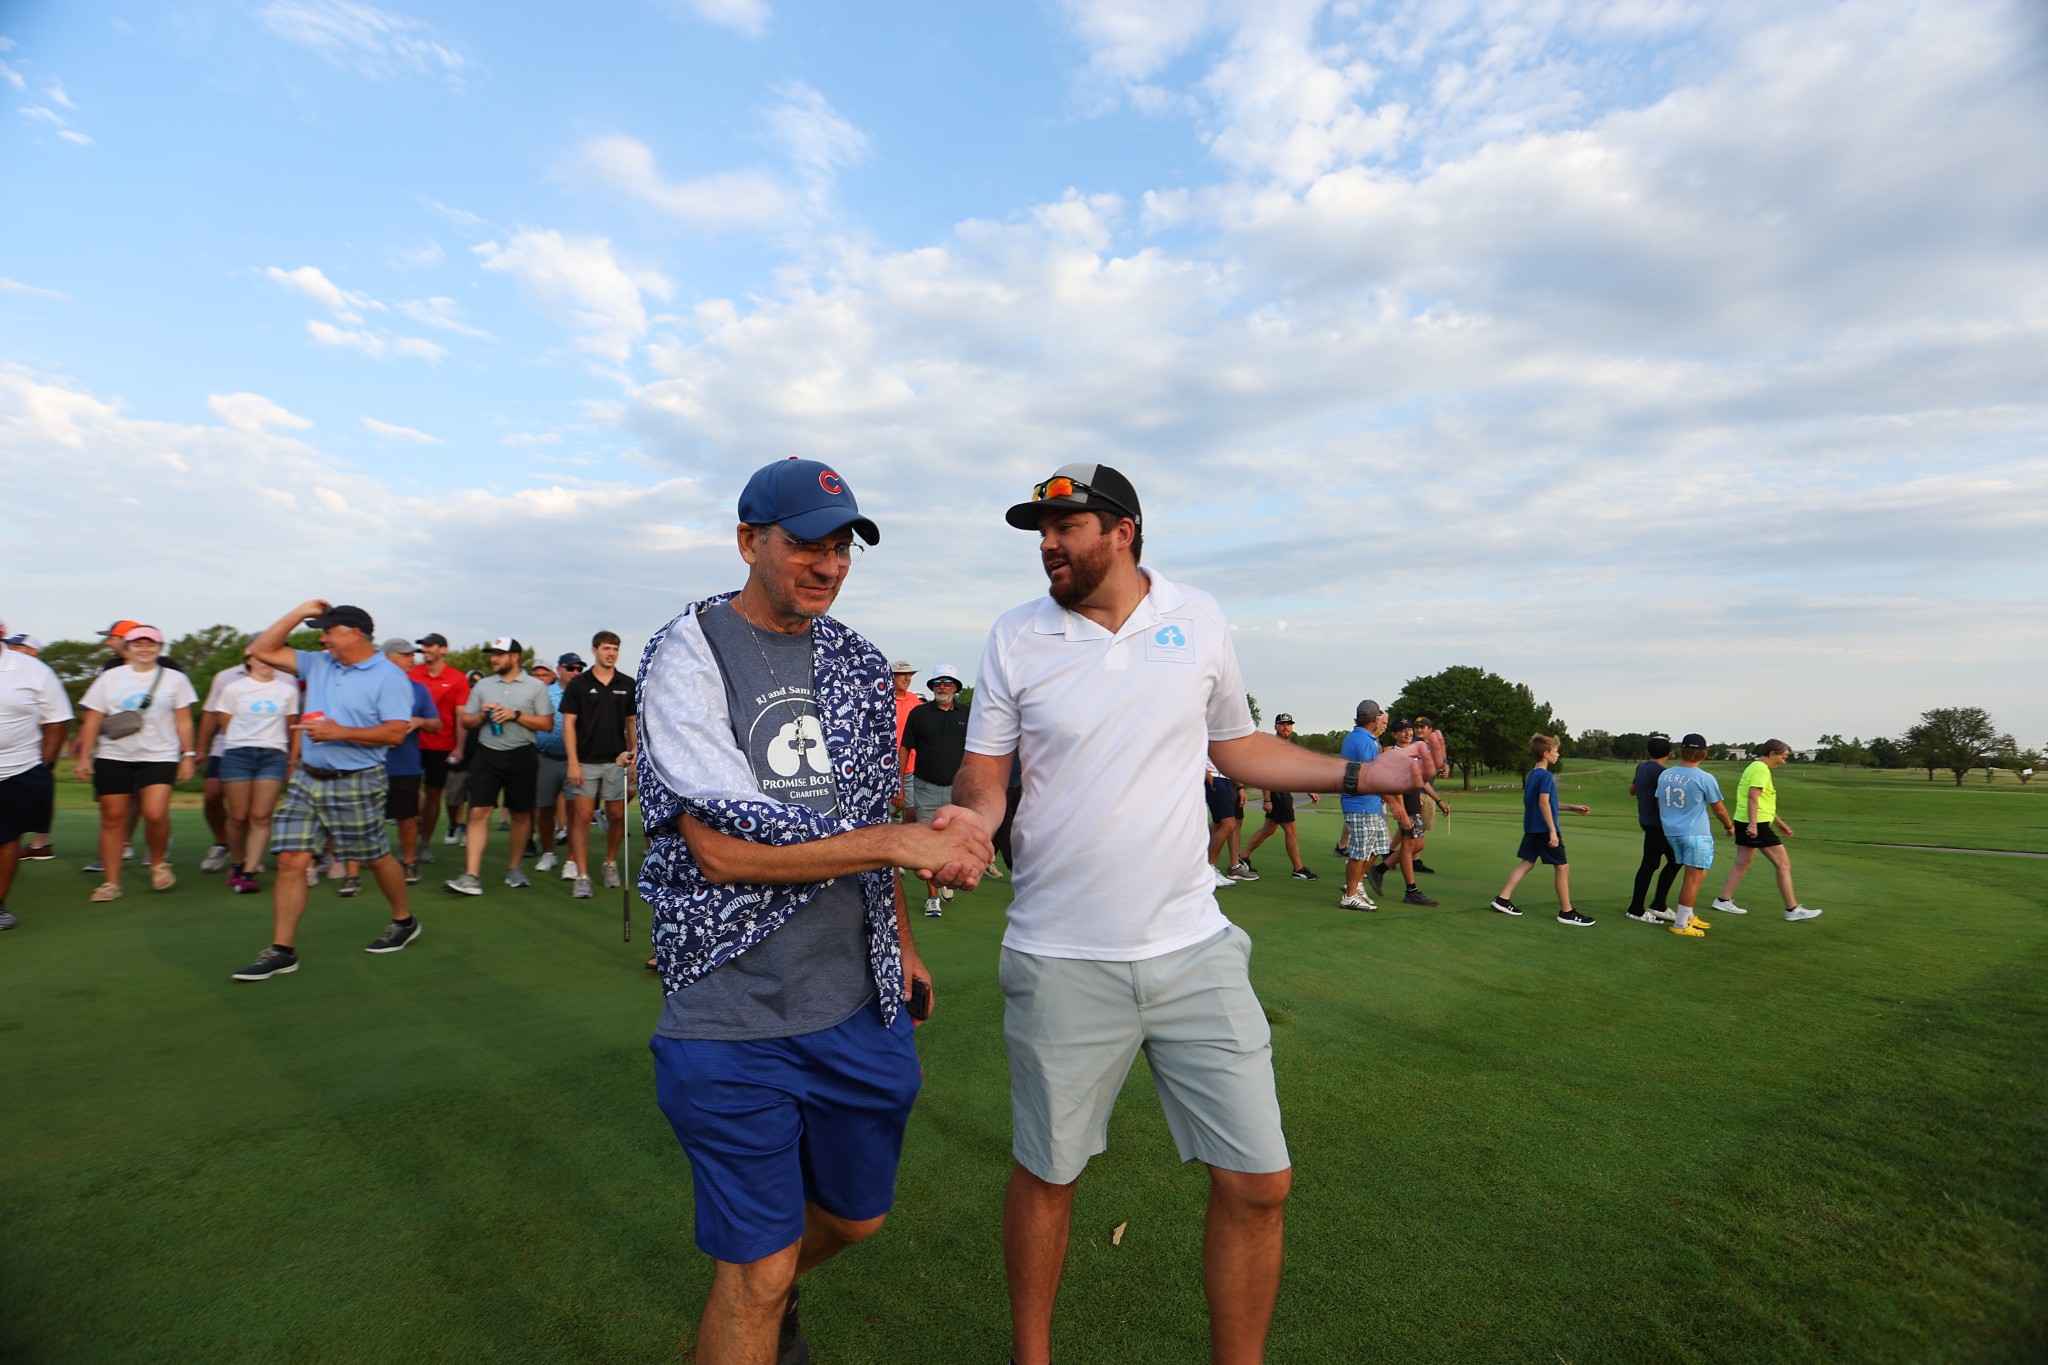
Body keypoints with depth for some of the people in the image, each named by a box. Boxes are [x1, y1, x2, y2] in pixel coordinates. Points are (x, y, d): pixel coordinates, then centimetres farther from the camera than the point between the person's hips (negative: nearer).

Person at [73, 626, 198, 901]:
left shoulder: (175, 679, 6)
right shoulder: (110, 678, 9)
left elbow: (183, 721, 6)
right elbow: (93, 719, 8)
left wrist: (188, 755, 1)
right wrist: (84, 757, 2)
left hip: (160, 756, -2)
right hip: (113, 757, 2)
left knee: (155, 814, -16)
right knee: (113, 817, 2)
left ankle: (158, 863, 10)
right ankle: (111, 882, 11)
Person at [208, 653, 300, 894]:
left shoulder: (288, 690, 10)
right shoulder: (233, 689, 8)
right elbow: (225, 725, 13)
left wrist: (291, 760, 18)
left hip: (273, 756, 0)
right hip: (237, 754, 0)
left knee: (261, 817, -7)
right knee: (238, 817, 1)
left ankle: (250, 872, -7)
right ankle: (237, 865, 21)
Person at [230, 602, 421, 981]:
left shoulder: (389, 676, -11)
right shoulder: (318, 664, 10)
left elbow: (395, 733, -18)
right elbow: (261, 650, 13)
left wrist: (339, 732, -21)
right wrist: (300, 612, 6)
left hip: (356, 784, -6)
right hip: (307, 779, 6)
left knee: (375, 858, 8)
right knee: (291, 860, 0)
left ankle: (404, 922, 29)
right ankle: (282, 950, 6)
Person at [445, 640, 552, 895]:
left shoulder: (534, 686, 3)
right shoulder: (482, 686, 12)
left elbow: (547, 724, -2)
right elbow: (465, 721, 14)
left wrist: (515, 715, -12)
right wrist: (482, 715, -6)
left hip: (521, 756, -2)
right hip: (487, 754, 2)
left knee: (521, 815, 7)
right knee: (478, 812, -8)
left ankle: (514, 868, 22)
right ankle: (471, 876, -9)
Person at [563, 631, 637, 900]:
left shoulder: (628, 685, 6)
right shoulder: (578, 684, -1)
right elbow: (569, 724, -3)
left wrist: (634, 755, 2)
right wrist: (573, 762, -10)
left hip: (617, 761, 2)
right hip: (586, 762, -2)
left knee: (617, 815, 7)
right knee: (582, 816, -4)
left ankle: (611, 863, 28)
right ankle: (582, 876, 0)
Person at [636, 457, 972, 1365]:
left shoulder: (857, 662, 7)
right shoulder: (689, 653, -11)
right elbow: (723, 847, -21)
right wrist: (904, 842, -21)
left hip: (859, 1003, 6)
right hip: (736, 1021, -5)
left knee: (855, 1215, 22)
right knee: (757, 1269, 4)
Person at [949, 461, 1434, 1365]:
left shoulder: (1199, 621, 2)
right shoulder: (1016, 638, -2)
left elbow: (1236, 746, 13)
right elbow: (983, 774, 1)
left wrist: (1361, 774, 4)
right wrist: (971, 815, -22)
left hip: (1193, 946, 2)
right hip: (1062, 961, -1)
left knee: (1257, 1183, 6)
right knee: (1045, 1175, 14)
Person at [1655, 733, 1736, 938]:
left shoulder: (1665, 775, 2)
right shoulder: (1706, 779, -12)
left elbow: (1659, 804, 13)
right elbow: (1718, 808, -1)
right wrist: (1729, 825, 18)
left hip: (1672, 831, 6)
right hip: (1696, 834, -6)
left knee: (1692, 875, 20)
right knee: (1693, 878, 0)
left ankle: (1688, 916, 27)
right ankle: (1680, 924, 2)